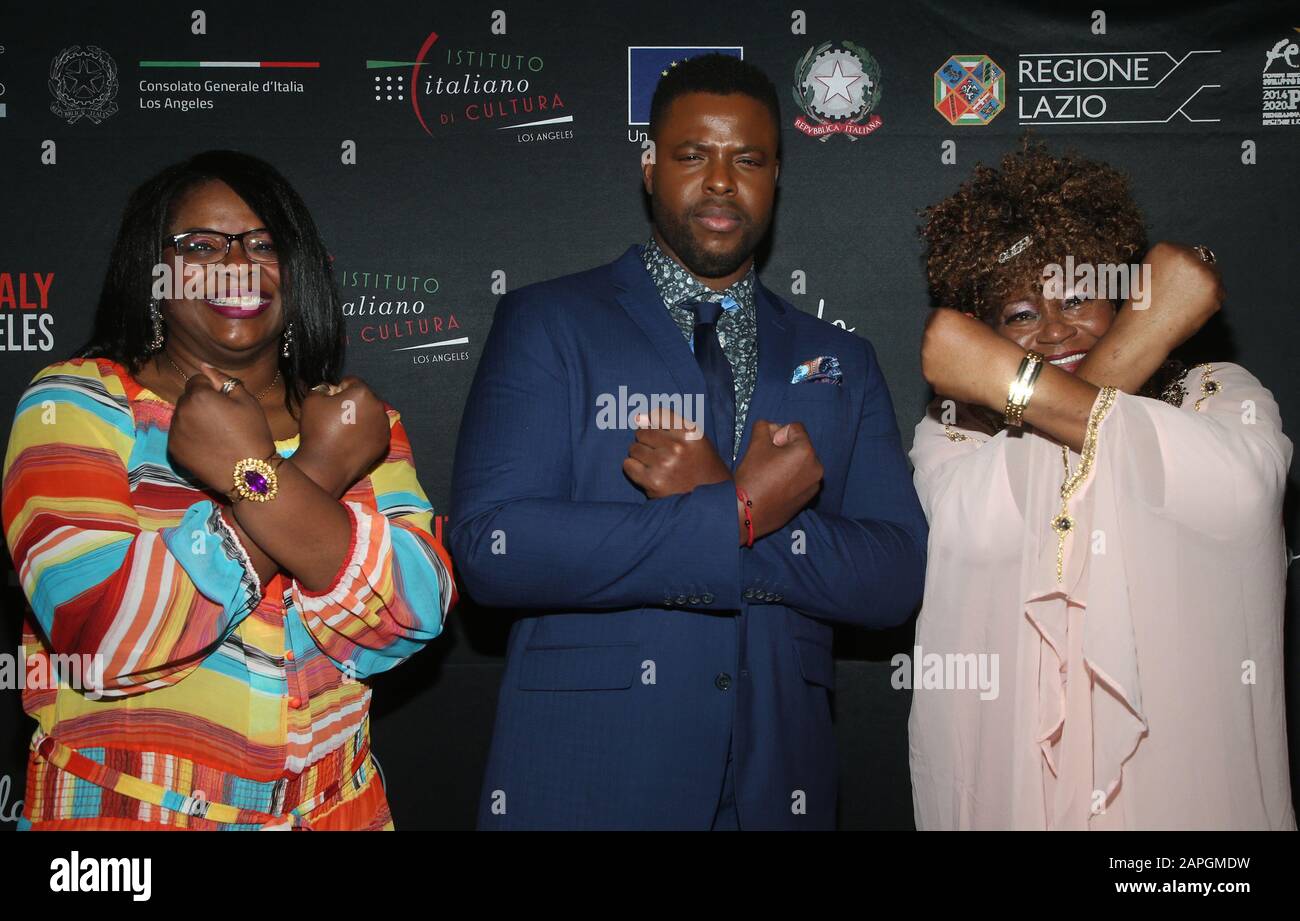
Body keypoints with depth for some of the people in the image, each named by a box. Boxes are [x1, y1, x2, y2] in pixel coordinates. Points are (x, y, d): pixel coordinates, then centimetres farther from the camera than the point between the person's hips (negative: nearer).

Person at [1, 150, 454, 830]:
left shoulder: (354, 418, 1)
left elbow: (416, 615, -13)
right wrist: (318, 471, -20)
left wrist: (255, 473, -23)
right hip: (120, 809, -3)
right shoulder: (77, 403, -7)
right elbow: (97, 625, -22)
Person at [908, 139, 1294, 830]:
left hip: (1193, 791, 0)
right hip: (1003, 793, 0)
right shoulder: (952, 435, 2)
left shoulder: (1221, 396, 1)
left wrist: (1013, 380, -20)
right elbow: (985, 527, -20)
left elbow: (1243, 488, -22)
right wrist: (1143, 337, -16)